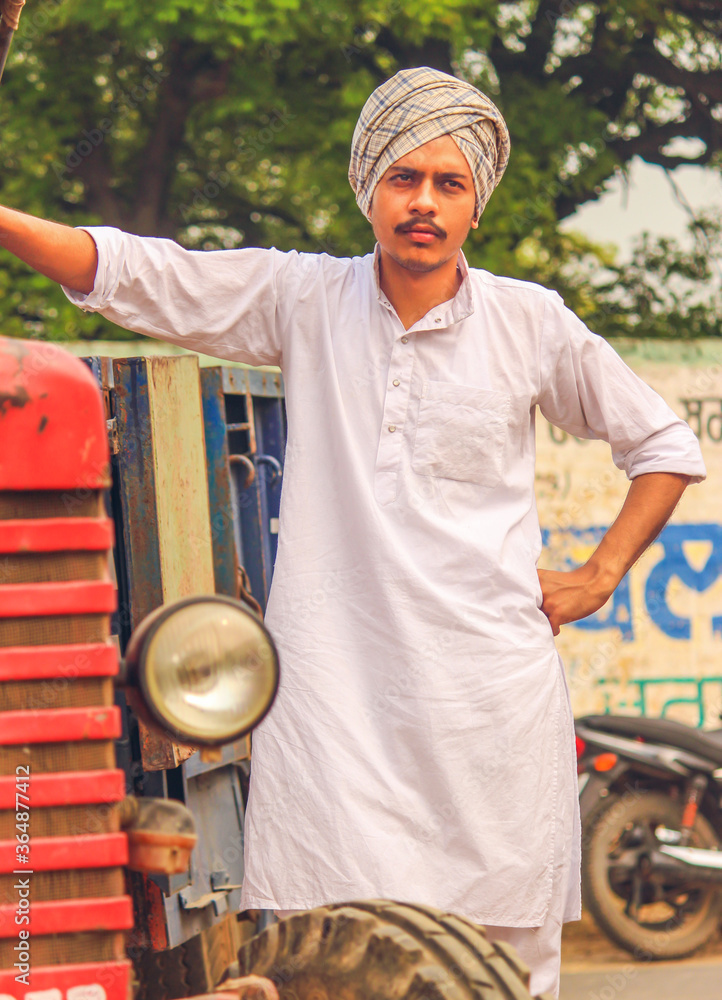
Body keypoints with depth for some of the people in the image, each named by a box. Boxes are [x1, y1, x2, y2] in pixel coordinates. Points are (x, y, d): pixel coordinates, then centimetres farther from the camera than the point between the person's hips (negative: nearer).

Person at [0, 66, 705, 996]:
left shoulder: (532, 324, 6)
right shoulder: (303, 299, 6)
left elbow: (665, 447, 18)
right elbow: (124, 273, 2)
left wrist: (601, 574, 10)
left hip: (489, 689, 0)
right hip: (333, 688, 0)